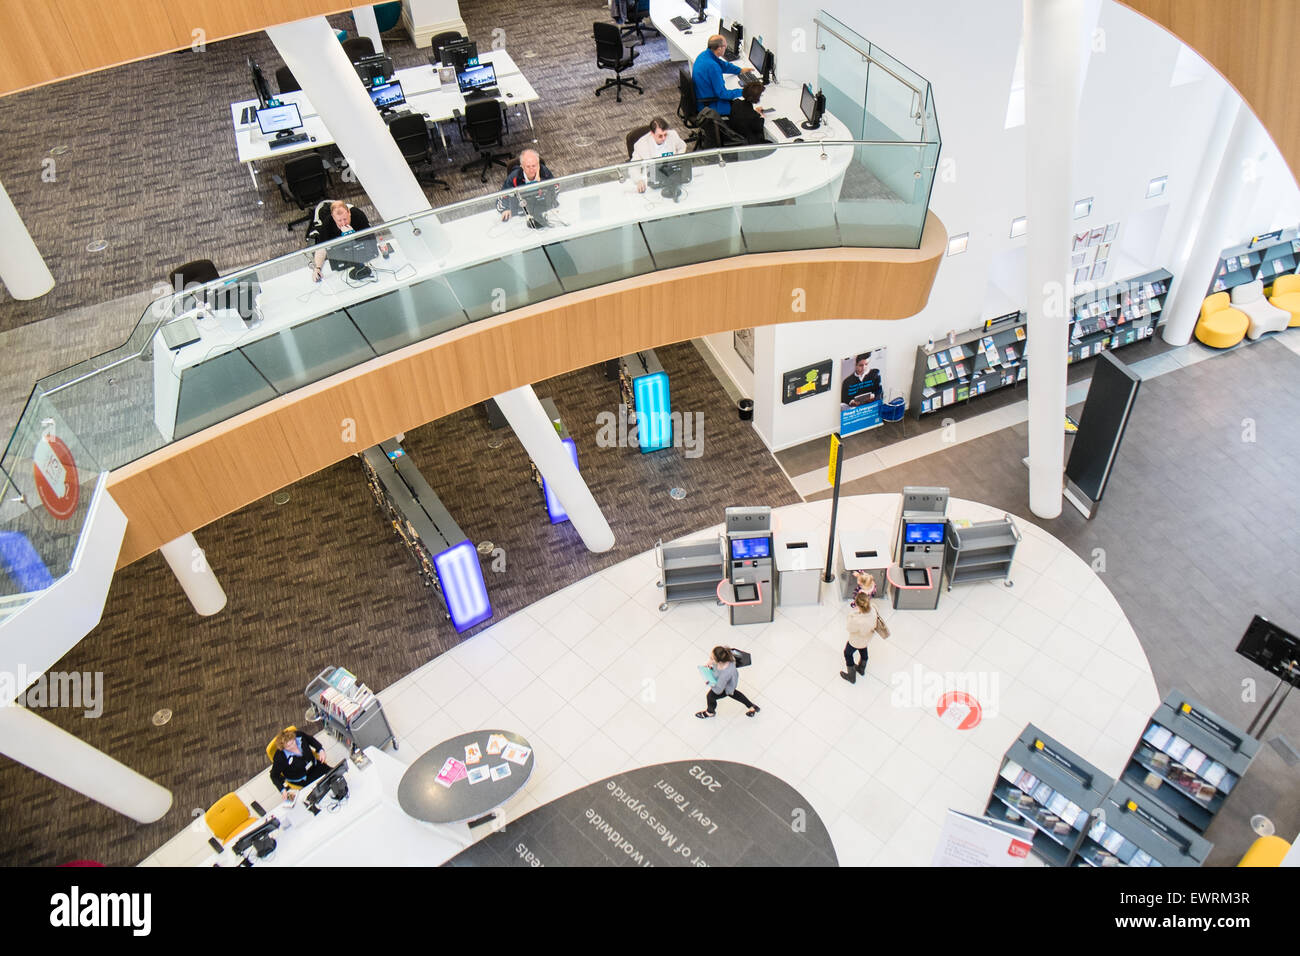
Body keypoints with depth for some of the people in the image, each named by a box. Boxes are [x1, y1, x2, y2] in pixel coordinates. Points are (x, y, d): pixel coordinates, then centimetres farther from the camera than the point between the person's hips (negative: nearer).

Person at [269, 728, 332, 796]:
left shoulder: (299, 735, -18)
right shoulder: (280, 757, -28)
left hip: (314, 765, 5)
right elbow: (274, 775, -15)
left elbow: (311, 739, 5)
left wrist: (320, 750, -7)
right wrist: (283, 789, -27)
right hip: (302, 779, -5)